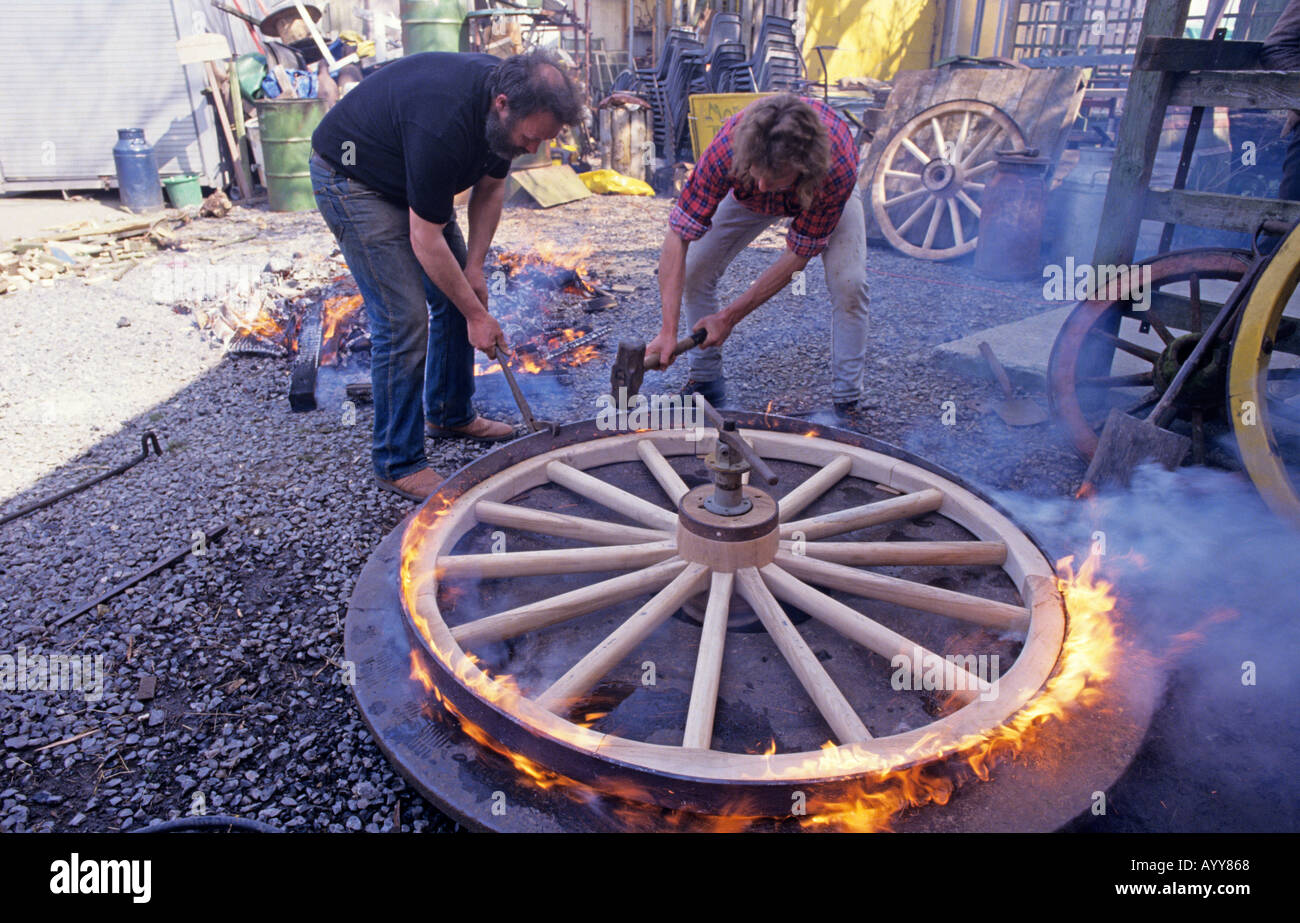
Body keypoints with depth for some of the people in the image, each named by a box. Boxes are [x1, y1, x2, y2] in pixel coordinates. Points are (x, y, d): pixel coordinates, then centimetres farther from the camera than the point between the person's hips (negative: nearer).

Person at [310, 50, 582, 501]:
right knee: (404, 319, -15)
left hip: (409, 176, 9)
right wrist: (477, 315, -23)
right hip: (351, 177, -9)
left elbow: (490, 188, 2)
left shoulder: (507, 97, -12)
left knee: (460, 293, 8)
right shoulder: (444, 124, -38)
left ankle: (450, 413, 26)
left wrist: (474, 267, -5)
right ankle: (397, 463, -3)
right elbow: (426, 241, -30)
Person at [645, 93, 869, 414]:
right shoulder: (726, 148, -42)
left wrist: (730, 317, -30)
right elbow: (678, 236, -37)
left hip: (821, 188, -1)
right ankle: (706, 379, 6)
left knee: (849, 283, -23)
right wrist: (668, 331, -42)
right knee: (694, 270, -14)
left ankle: (847, 401, -6)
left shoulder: (838, 169, -43)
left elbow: (797, 255, -31)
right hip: (745, 196, 2)